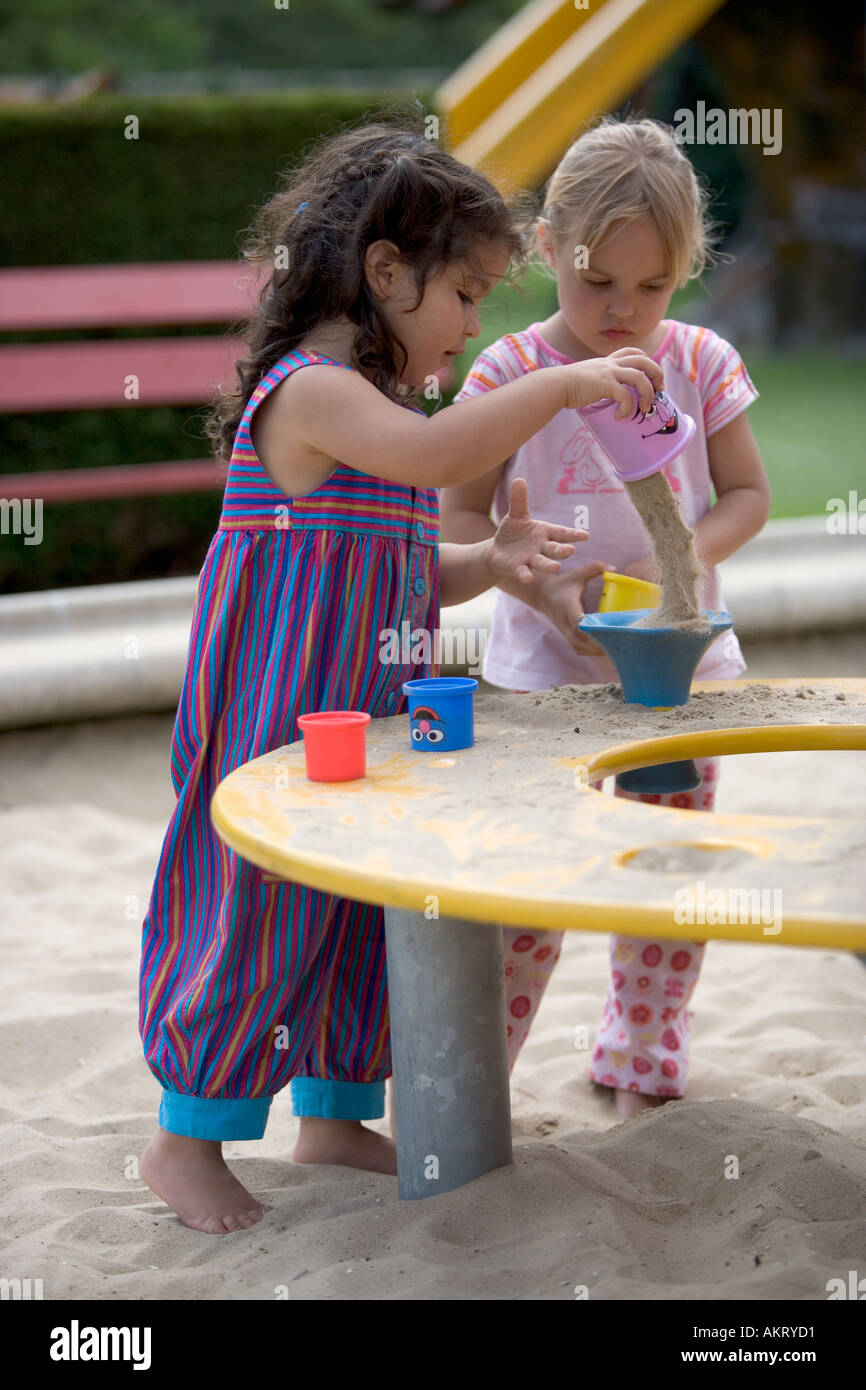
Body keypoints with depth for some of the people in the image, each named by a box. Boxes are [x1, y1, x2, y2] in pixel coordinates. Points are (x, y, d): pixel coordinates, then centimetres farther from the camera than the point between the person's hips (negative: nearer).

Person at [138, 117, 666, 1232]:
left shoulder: (378, 405, 16)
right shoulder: (310, 387, -16)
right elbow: (436, 457, -34)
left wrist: (489, 562, 3)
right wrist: (563, 385, -30)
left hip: (364, 708, 10)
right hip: (283, 711, -10)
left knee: (363, 903, 15)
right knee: (263, 899, -4)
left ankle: (333, 1111, 30)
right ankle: (187, 1135, 10)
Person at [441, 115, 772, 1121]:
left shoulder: (701, 364, 0)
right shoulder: (509, 373, -7)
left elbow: (747, 495, 5)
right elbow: (459, 517, -4)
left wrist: (683, 558, -14)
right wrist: (538, 584, -21)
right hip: (546, 668, -3)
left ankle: (643, 1058, 29)